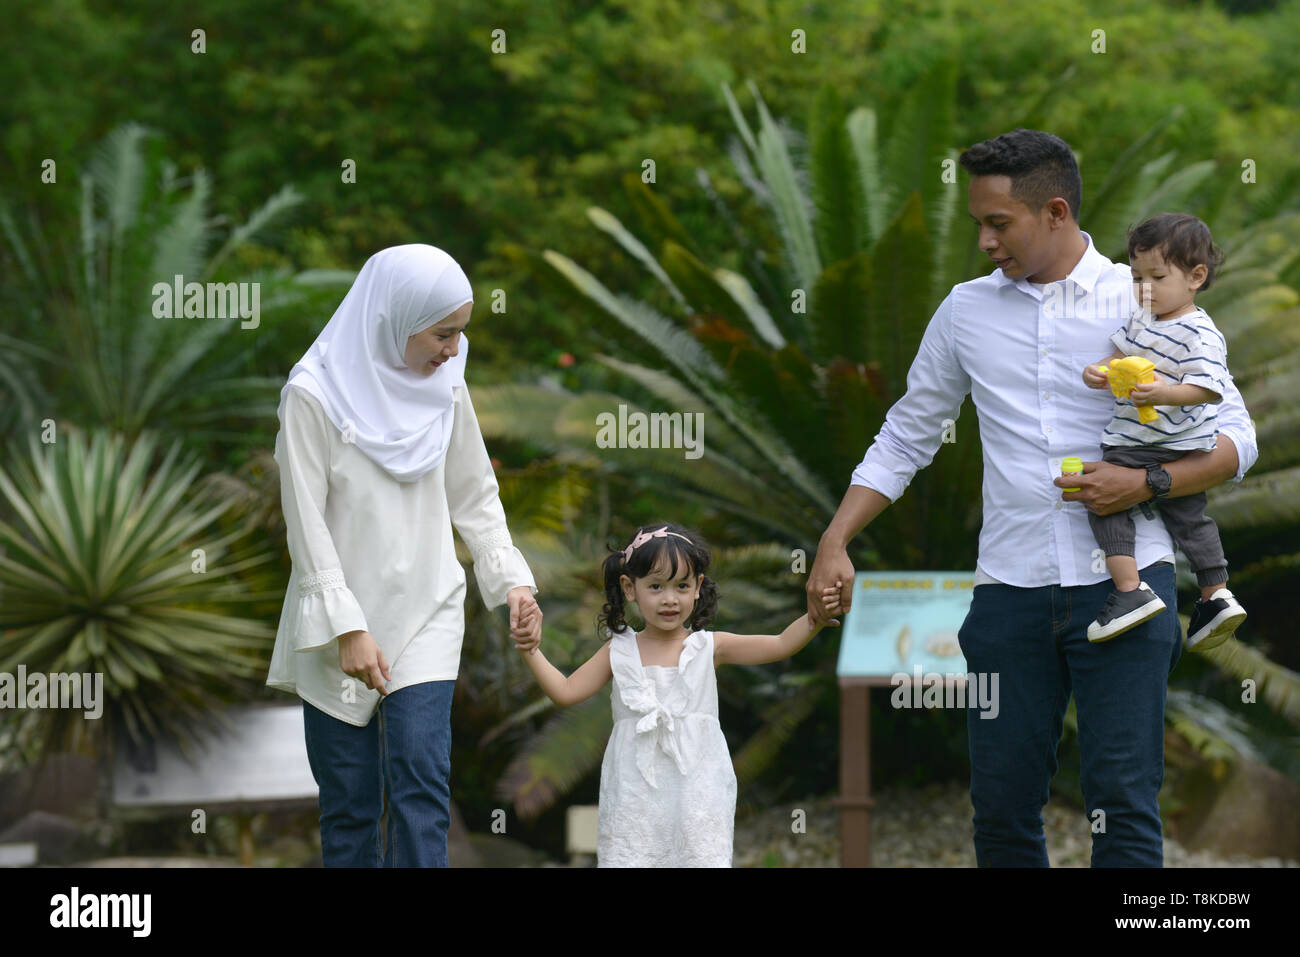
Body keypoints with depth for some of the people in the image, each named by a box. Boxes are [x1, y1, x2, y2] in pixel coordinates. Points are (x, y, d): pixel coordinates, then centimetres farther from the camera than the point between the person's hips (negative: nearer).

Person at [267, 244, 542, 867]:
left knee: (421, 783, -13)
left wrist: (512, 581, 0)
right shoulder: (315, 394, -11)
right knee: (349, 806, 2)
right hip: (338, 626, -3)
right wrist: (347, 628, -17)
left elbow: (475, 498, 14)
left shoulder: (444, 388, 4)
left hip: (426, 617, 3)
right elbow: (307, 522, -12)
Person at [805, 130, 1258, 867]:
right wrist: (834, 544, 9)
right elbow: (903, 442, 18)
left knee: (1123, 803, -10)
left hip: (1122, 583, -3)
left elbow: (1235, 439, 3)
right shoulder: (967, 312, 11)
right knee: (1002, 811, 2)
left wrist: (1145, 483, -13)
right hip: (1011, 587, 3)